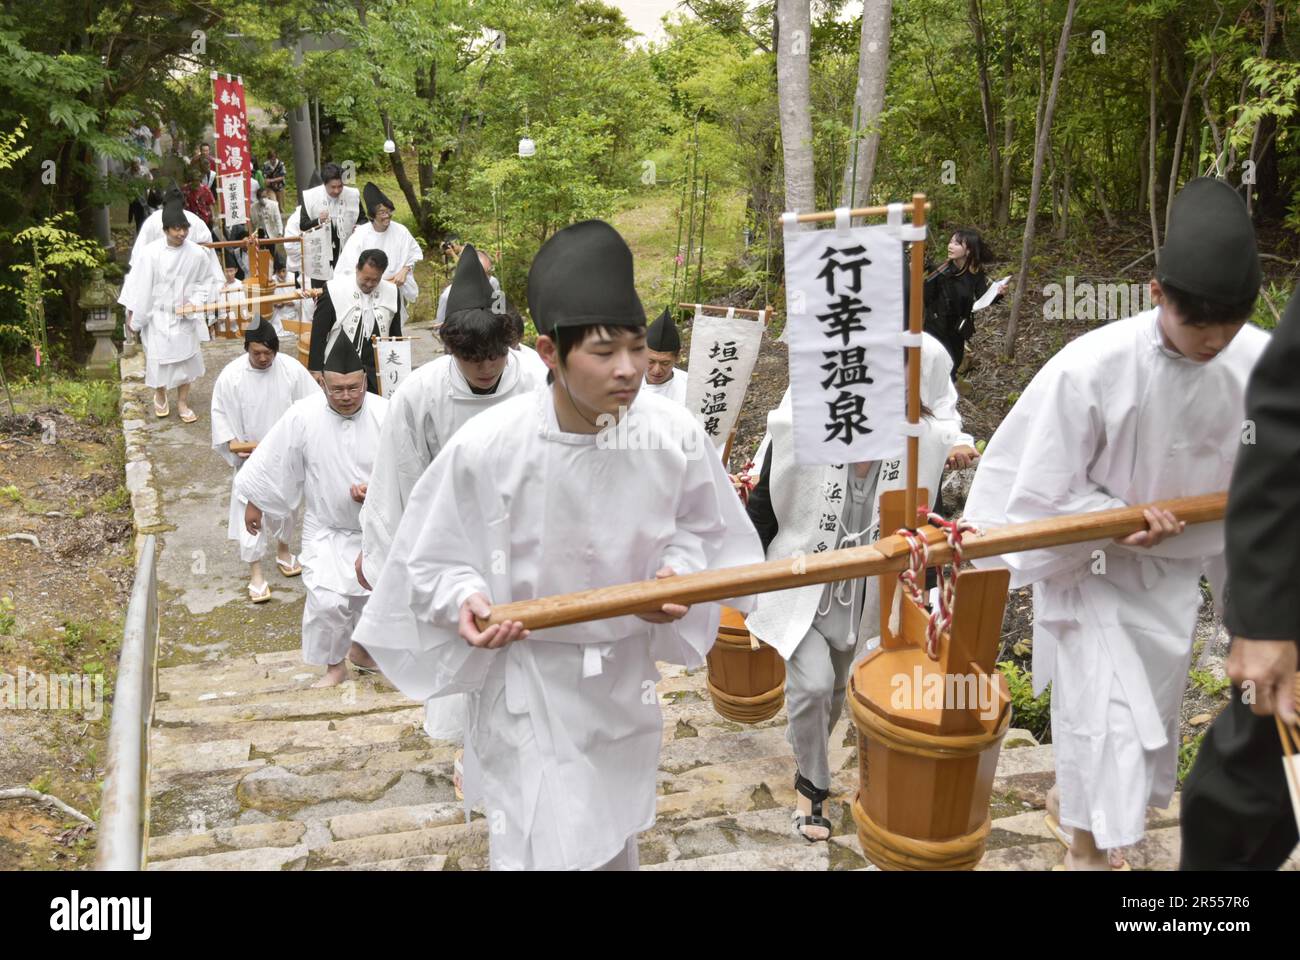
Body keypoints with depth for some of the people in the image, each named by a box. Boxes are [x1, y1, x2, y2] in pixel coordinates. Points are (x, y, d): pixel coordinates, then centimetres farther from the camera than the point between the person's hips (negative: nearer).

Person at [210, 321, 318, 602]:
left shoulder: (292, 369, -14)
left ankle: (283, 550, 45)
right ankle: (255, 574, 8)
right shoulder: (230, 376, -16)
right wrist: (232, 444, -19)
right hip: (250, 458, -2)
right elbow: (220, 414, -6)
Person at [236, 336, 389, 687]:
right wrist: (254, 503, 4)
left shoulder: (385, 415, -18)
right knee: (327, 600, -11)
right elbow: (273, 464, -4)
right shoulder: (302, 416, -17)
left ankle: (361, 645, 44)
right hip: (326, 529, -1)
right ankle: (335, 666, 14)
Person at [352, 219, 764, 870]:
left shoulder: (676, 436, -18)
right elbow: (431, 563, -10)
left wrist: (680, 569, -18)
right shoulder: (486, 448, -25)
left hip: (625, 672, 3)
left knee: (613, 844, 25)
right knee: (538, 851, 2)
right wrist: (466, 600, -30)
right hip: (526, 679, -3)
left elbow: (700, 526, 2)